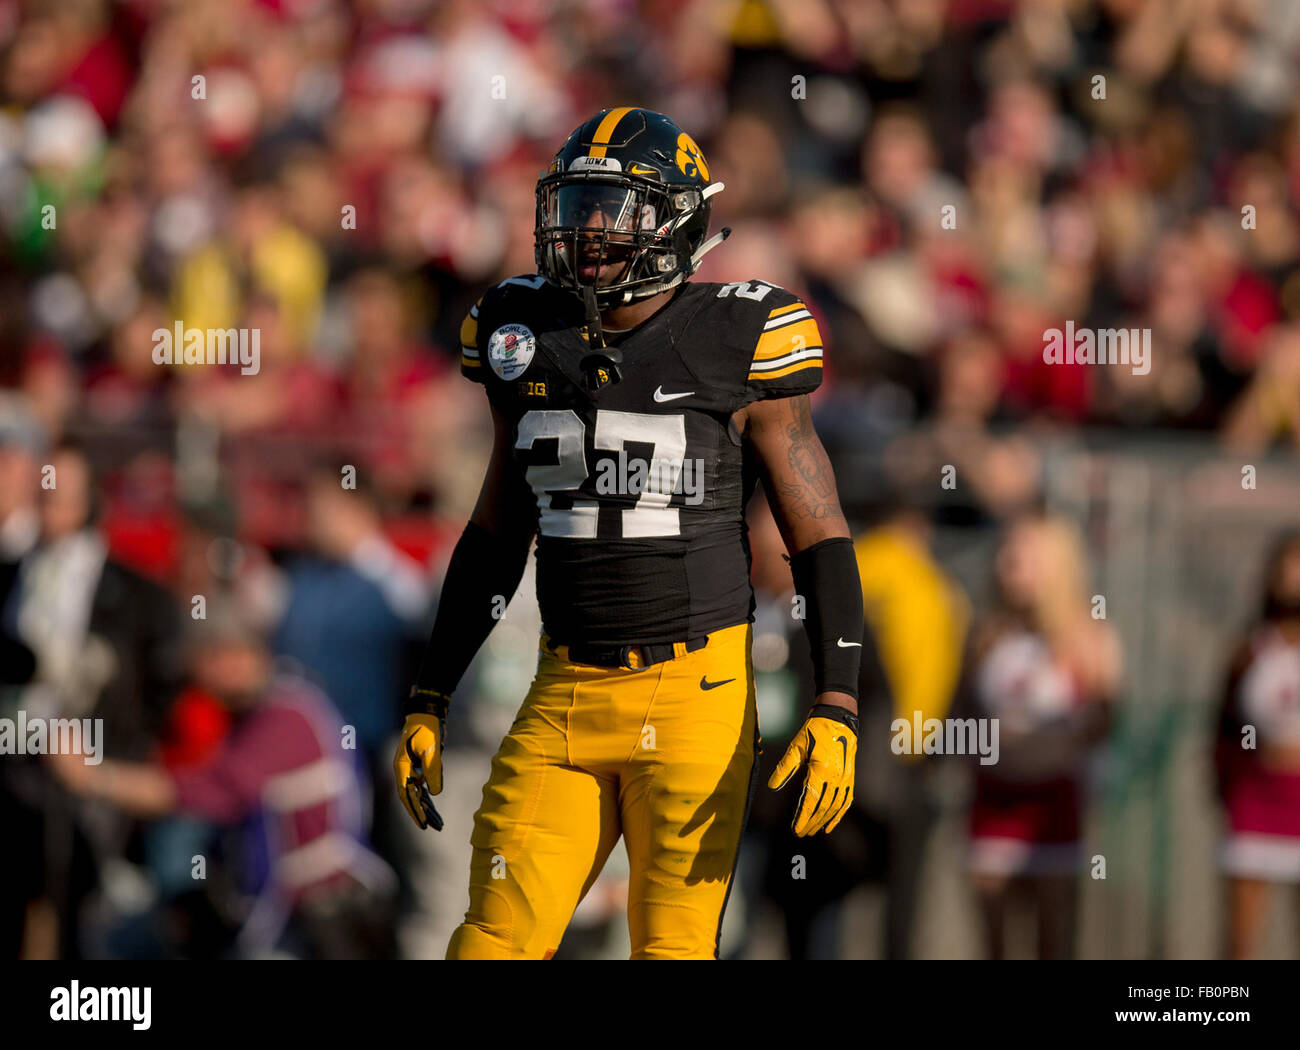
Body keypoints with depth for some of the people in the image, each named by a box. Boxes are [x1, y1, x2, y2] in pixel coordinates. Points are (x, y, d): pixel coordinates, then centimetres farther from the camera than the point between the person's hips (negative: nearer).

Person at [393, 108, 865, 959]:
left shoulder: (736, 346, -7)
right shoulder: (532, 344, 7)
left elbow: (822, 541, -5)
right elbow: (495, 538, 18)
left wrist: (837, 713, -16)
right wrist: (428, 704, 15)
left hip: (695, 697, -4)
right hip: (566, 698, 4)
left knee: (673, 949, -4)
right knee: (495, 944, -4)